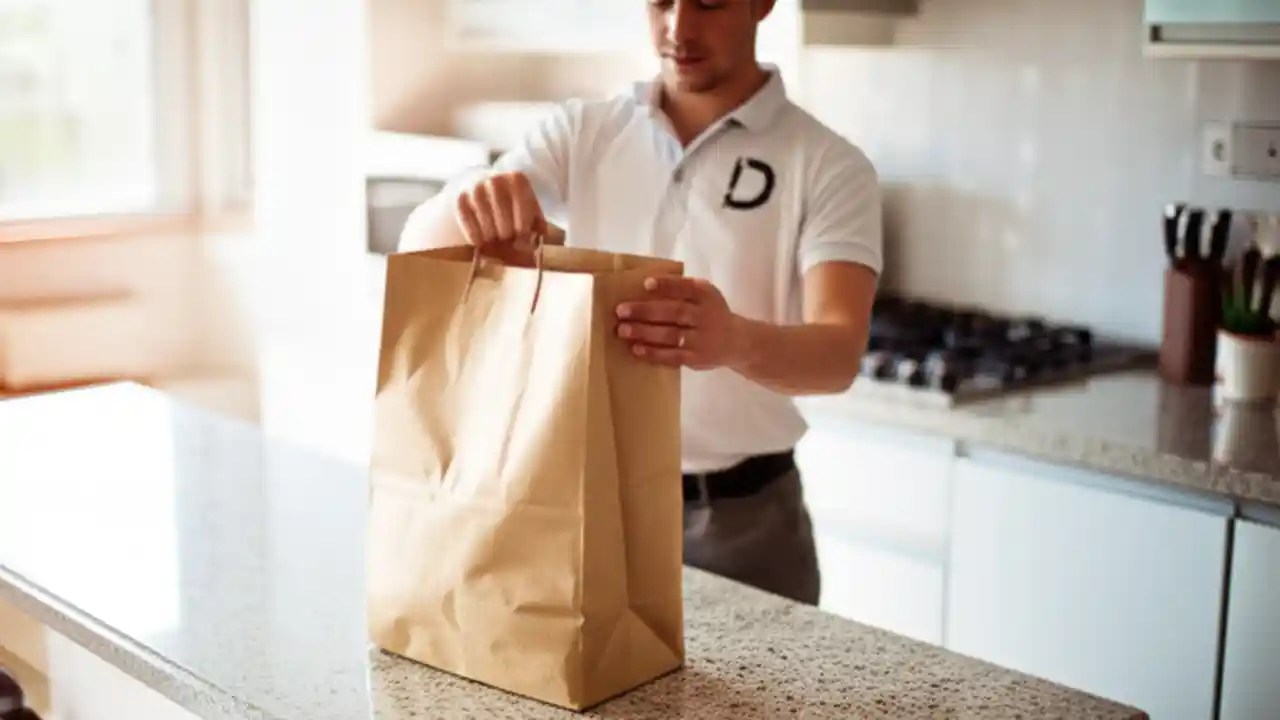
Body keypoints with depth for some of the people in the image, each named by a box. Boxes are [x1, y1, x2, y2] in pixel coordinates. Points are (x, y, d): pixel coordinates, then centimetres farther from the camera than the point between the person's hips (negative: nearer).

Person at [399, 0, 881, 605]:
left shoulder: (828, 167, -9)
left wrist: (735, 341, -46)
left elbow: (840, 353, -23)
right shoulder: (579, 130, 0)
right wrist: (466, 208, -33)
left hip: (740, 517, -2)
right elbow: (420, 244, -8)